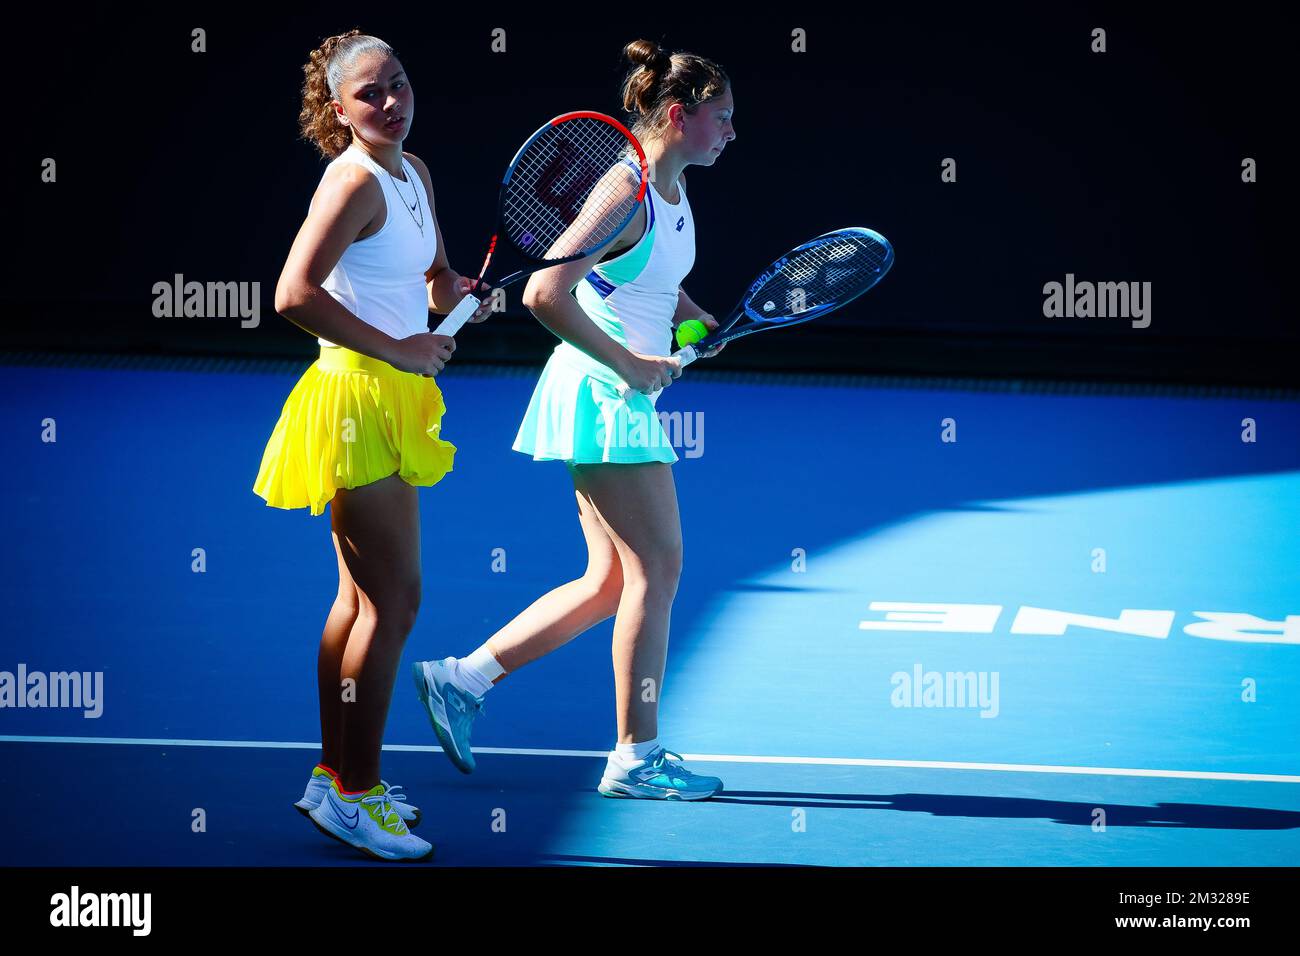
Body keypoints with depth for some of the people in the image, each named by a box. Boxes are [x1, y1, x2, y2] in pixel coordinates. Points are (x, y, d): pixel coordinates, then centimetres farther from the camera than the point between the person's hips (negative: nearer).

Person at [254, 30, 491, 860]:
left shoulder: (414, 174, 10)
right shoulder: (357, 181, -17)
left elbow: (437, 281, 24)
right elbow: (296, 295, -27)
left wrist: (453, 292, 0)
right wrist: (398, 349, -23)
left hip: (392, 402, 10)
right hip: (358, 397, -10)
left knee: (363, 598, 14)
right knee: (395, 599, -7)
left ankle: (337, 778, 22)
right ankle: (354, 793, -1)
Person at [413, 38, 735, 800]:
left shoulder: (675, 193, 11)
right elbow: (546, 294, -25)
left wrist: (705, 325, 10)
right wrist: (629, 363, -20)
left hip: (626, 395, 10)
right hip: (601, 395, -10)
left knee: (612, 581, 11)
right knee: (658, 567, -5)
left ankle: (462, 679, 16)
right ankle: (636, 758, 3)